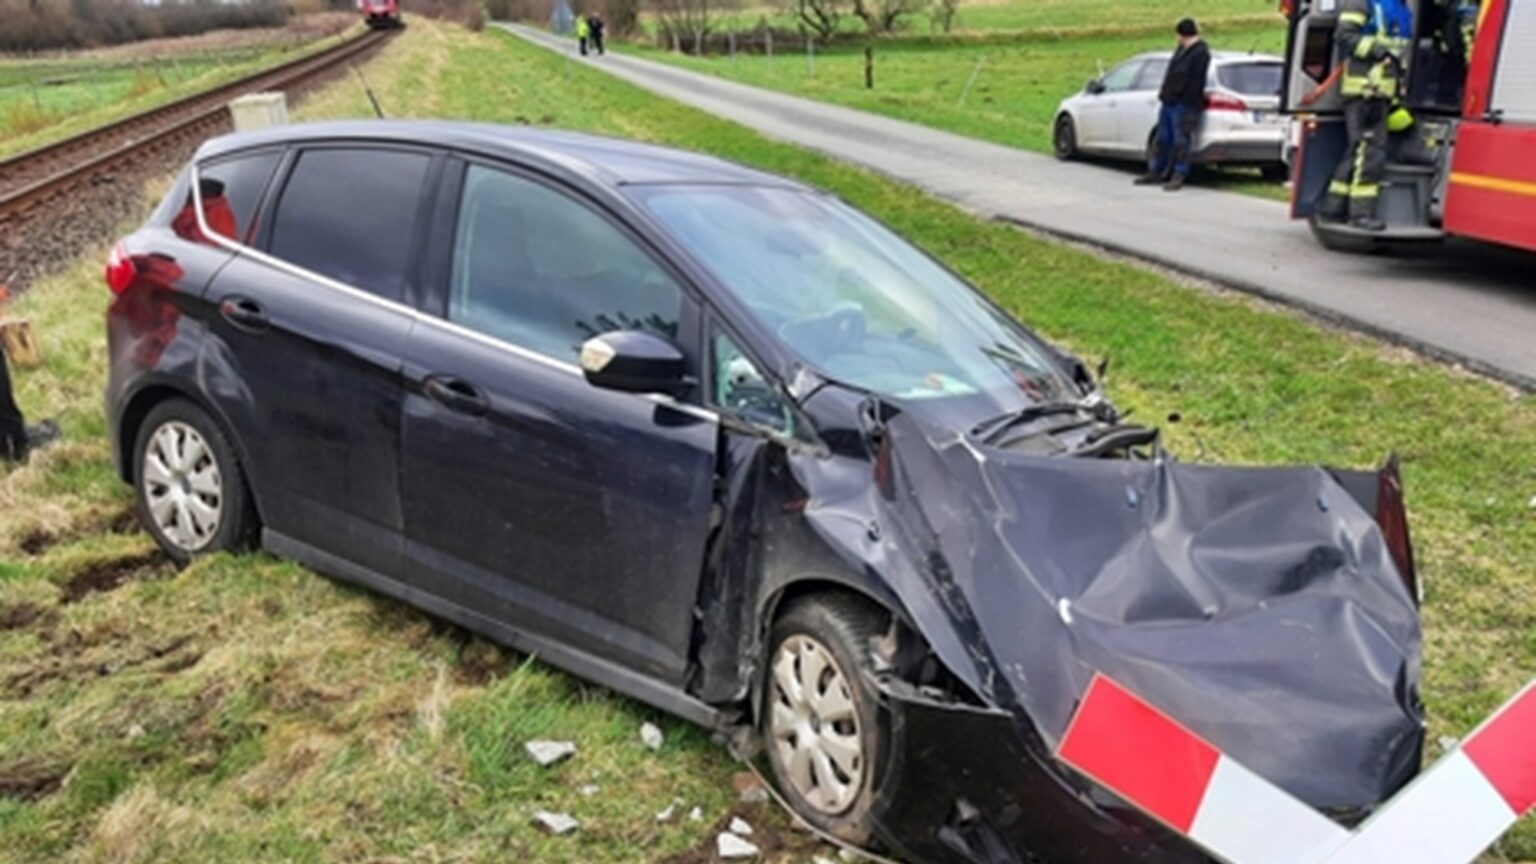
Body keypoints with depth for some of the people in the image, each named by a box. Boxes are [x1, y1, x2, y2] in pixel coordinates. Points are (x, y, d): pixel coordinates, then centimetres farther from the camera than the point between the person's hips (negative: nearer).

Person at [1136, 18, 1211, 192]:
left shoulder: (1200, 53, -12)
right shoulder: (1182, 50, 17)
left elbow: (1195, 83, -17)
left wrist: (1191, 108, -20)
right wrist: (1164, 95, 15)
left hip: (1184, 106, -9)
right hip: (1169, 102, 9)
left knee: (1181, 142, -5)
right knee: (1162, 139, 13)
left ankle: (1178, 177, -1)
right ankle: (1154, 172, 20)